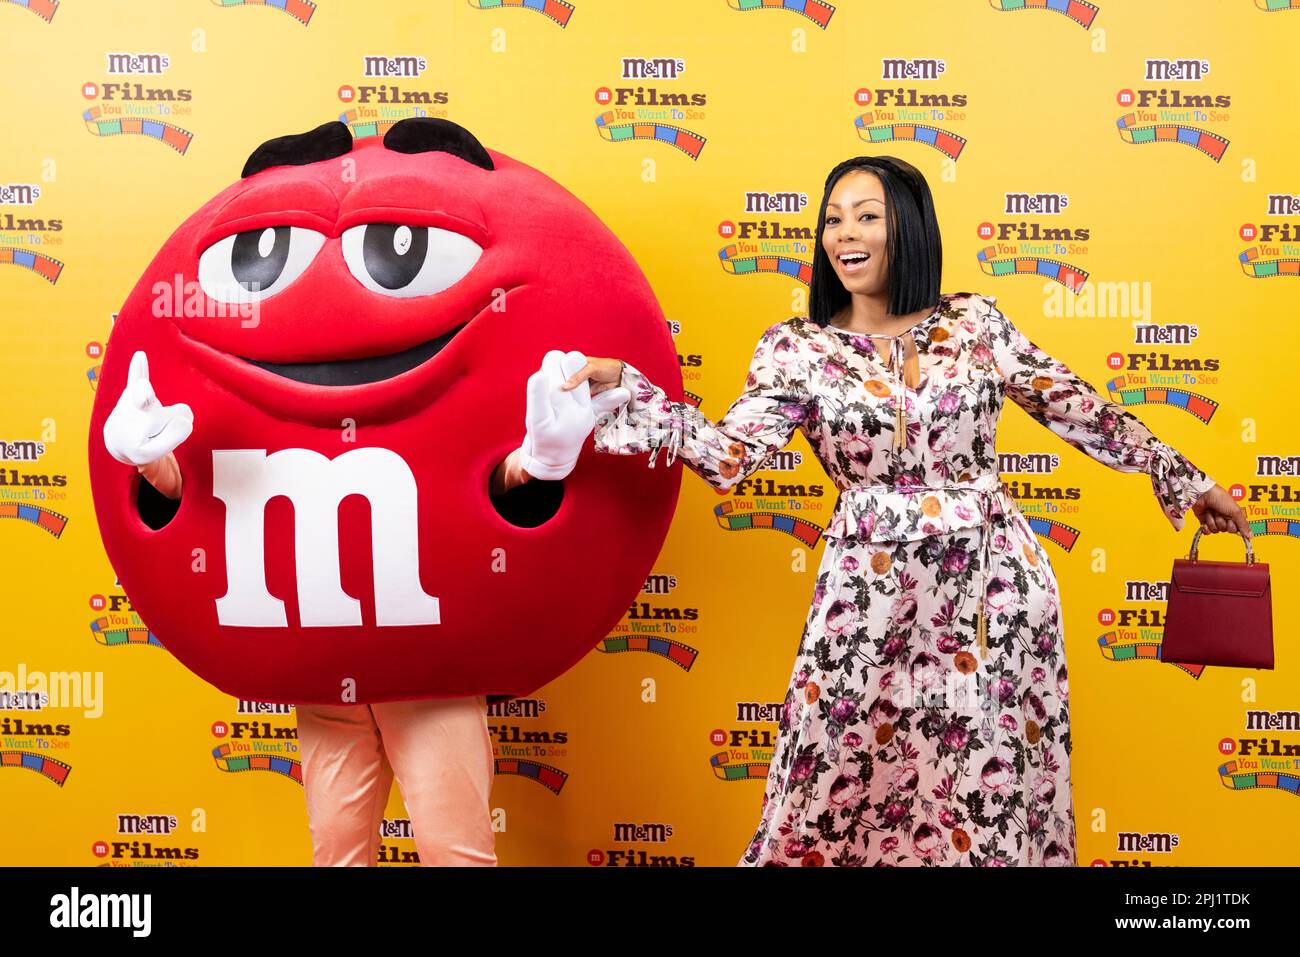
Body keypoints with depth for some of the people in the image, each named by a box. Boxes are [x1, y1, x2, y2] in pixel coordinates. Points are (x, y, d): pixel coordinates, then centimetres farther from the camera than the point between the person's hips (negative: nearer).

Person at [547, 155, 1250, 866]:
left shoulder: (976, 321, 3)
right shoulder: (796, 348, 0)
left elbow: (1078, 408, 11)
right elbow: (727, 455, -12)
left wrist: (1185, 479, 16)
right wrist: (623, 387, -23)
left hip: (996, 580, 1)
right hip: (873, 593, -1)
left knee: (993, 792, 8)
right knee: (856, 786, 4)